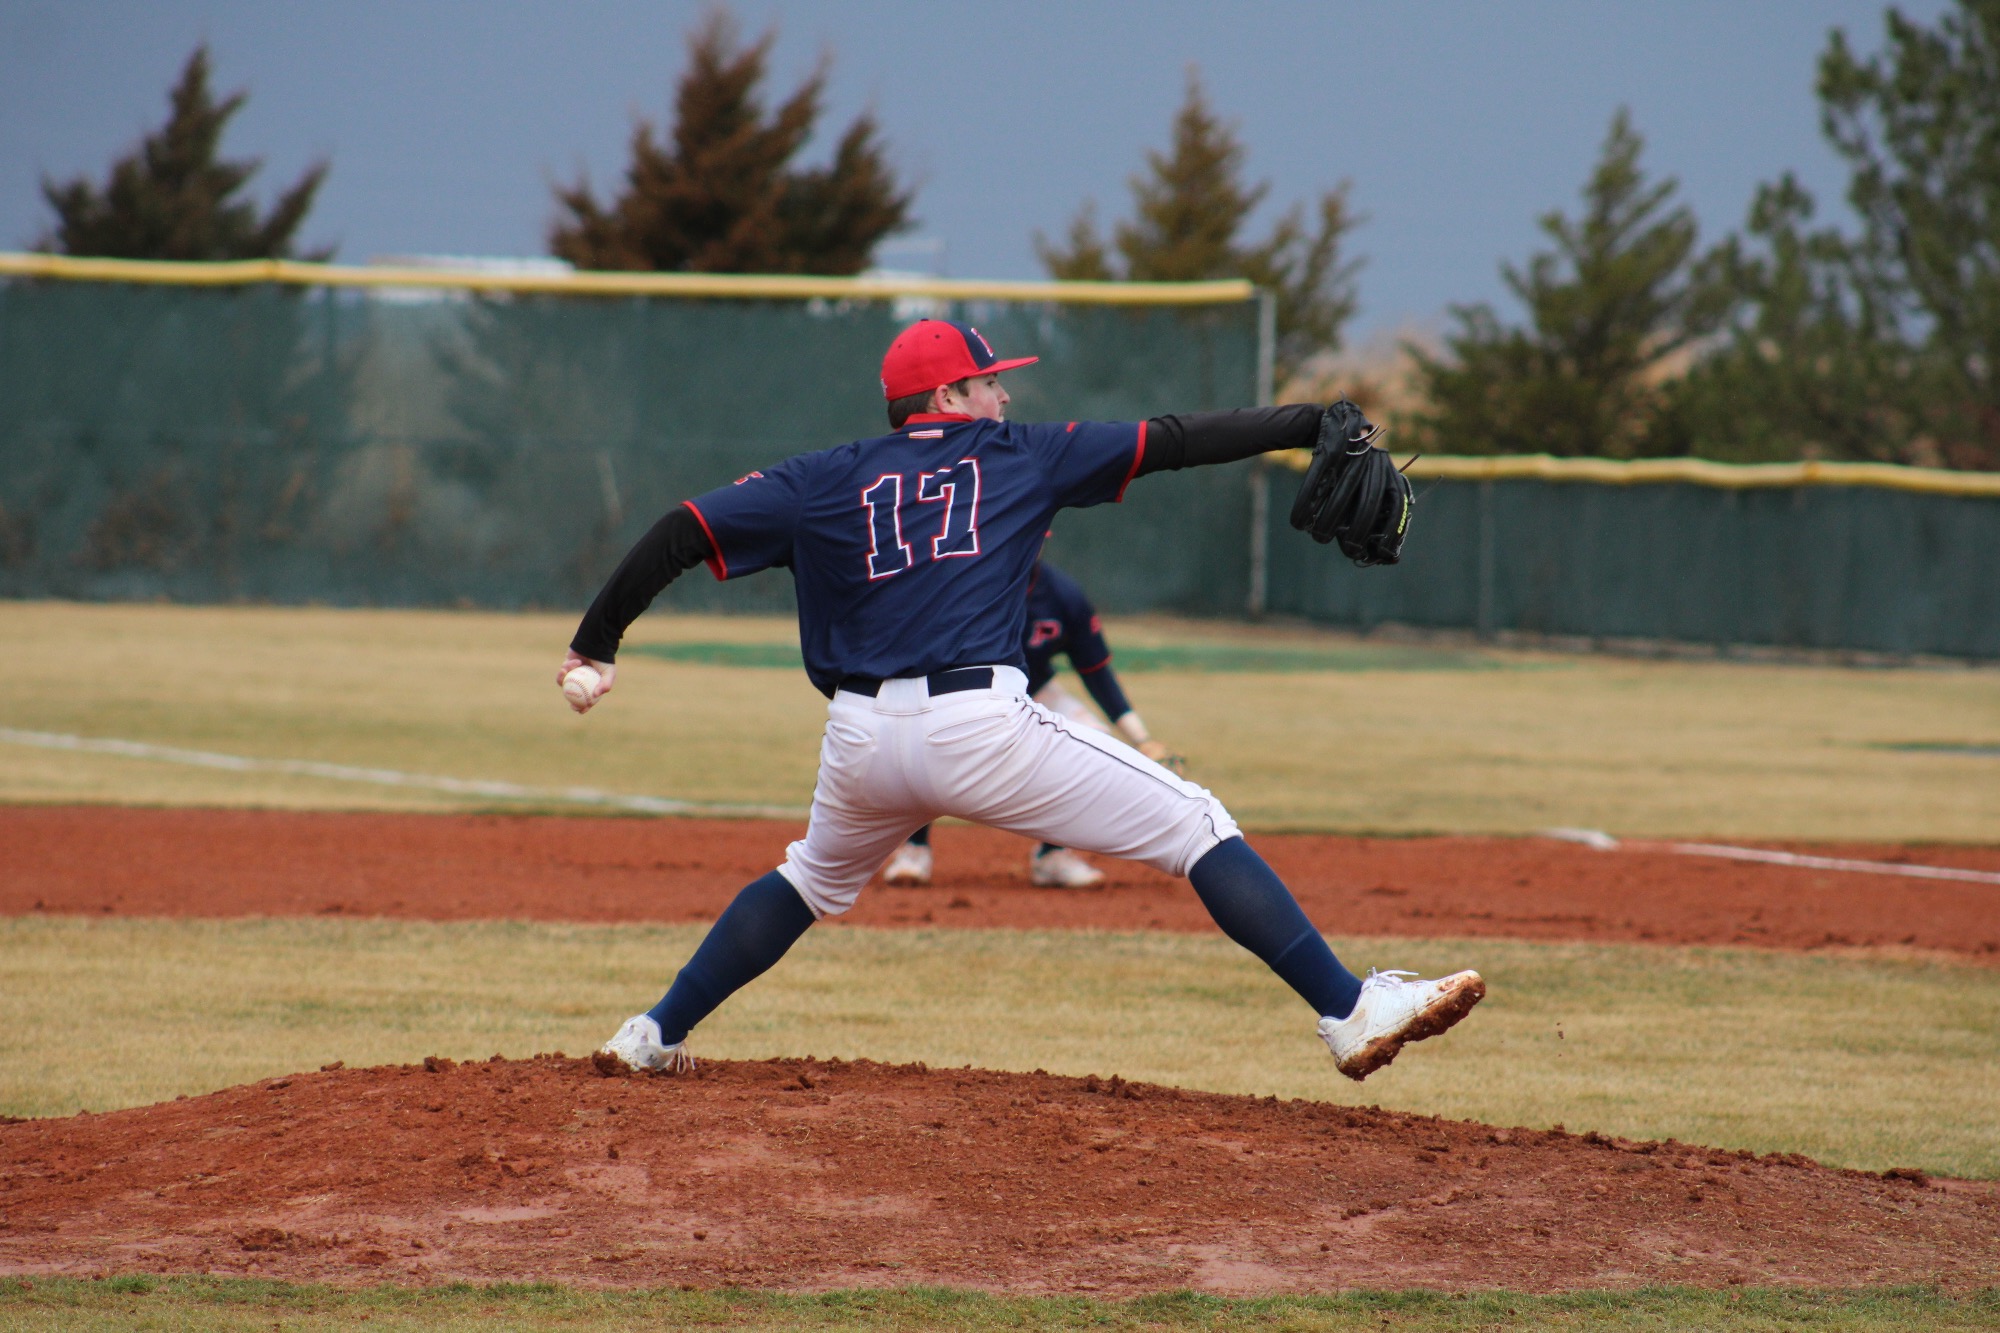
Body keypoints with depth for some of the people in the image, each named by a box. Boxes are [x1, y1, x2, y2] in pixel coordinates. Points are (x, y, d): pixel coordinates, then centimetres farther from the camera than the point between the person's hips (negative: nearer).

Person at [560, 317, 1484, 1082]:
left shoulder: (823, 481, 16)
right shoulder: (1020, 455, 11)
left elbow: (680, 533, 10)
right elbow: (1173, 442, 13)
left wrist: (597, 644, 16)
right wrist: (1313, 423, 20)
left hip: (862, 741, 4)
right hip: (982, 729, -4)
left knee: (814, 881, 34)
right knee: (1199, 832, 0)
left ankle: (654, 1038, 34)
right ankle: (1348, 1012, -12)